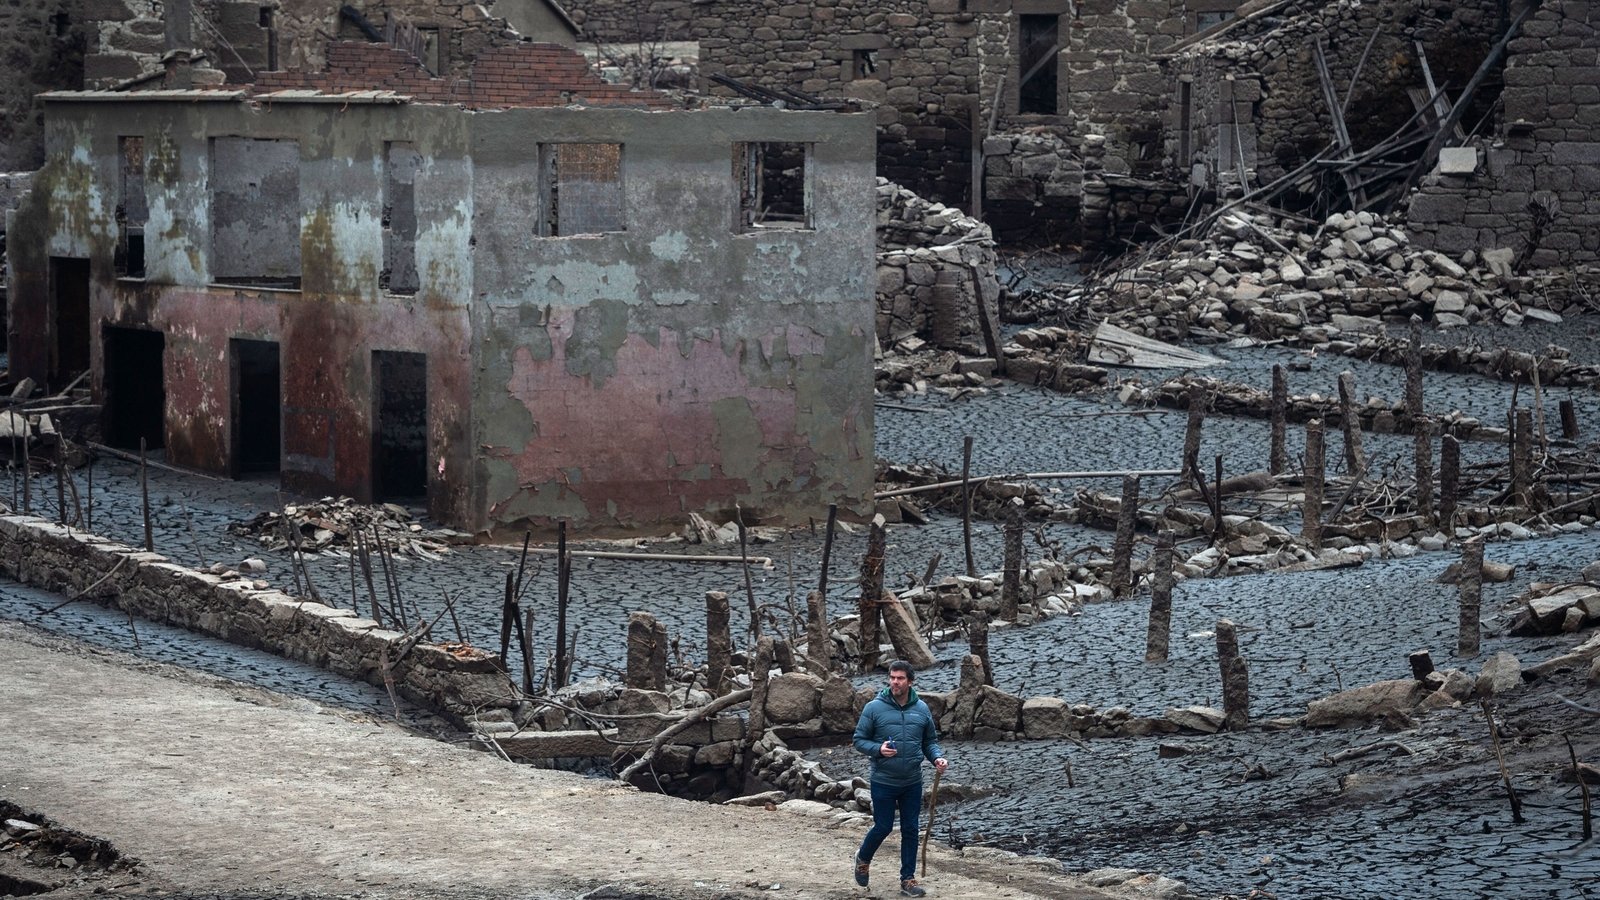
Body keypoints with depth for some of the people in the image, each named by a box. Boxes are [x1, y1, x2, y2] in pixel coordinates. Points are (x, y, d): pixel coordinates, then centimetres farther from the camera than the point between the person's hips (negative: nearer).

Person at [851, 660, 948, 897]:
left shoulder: (921, 709, 1)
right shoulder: (874, 708, -9)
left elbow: (930, 741, 11)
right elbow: (859, 740, -4)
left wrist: (937, 758, -9)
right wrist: (878, 749, -22)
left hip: (912, 783, 3)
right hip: (883, 782, -3)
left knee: (910, 830, 6)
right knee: (883, 827, 3)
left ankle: (908, 880, 16)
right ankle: (863, 859, 33)